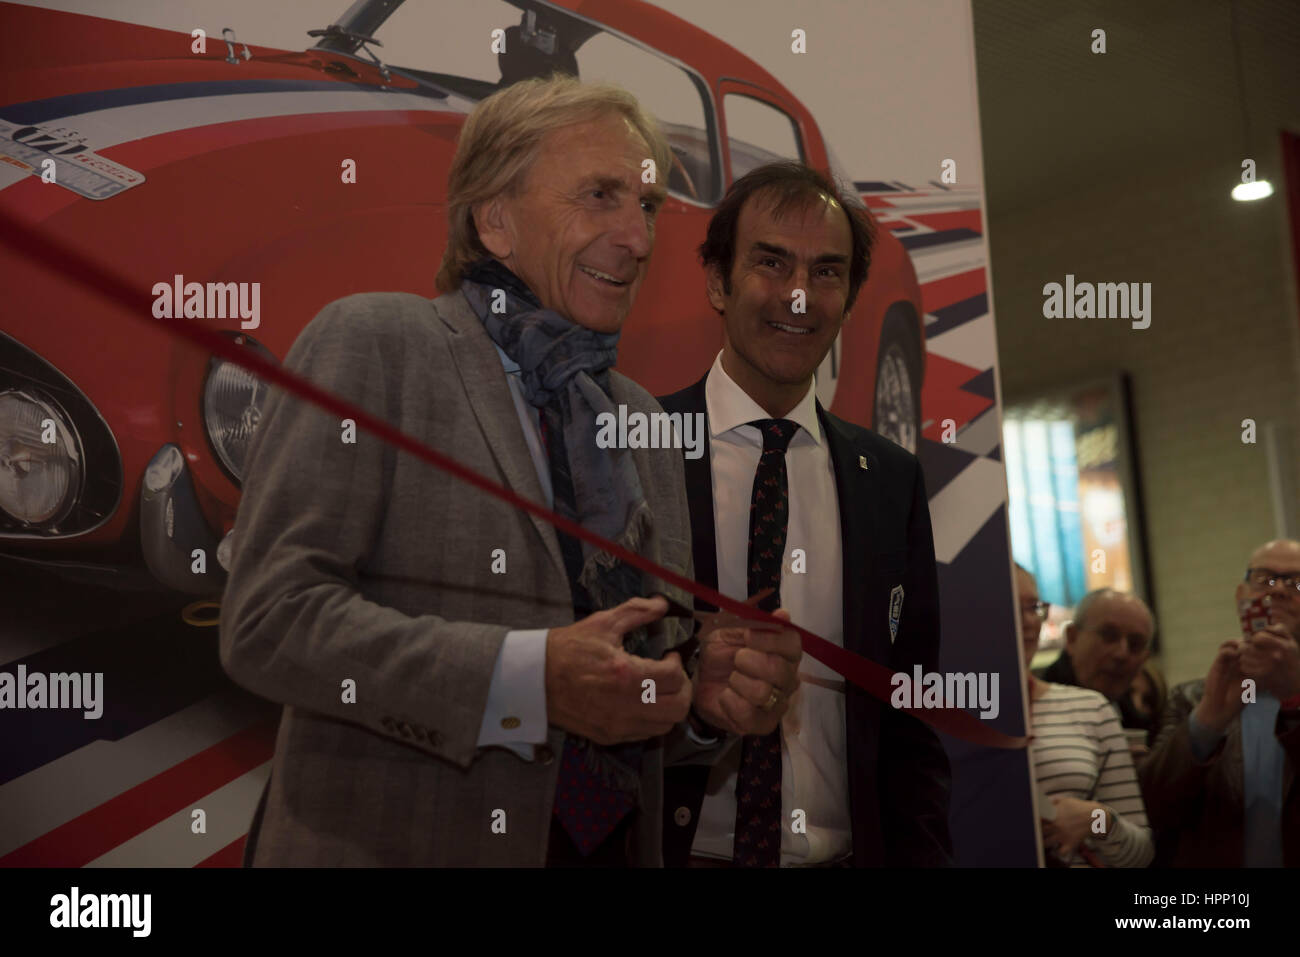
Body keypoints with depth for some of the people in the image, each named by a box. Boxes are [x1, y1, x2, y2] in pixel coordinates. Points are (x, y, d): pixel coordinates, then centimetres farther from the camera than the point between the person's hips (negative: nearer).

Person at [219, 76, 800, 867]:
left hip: (614, 846, 6)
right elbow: (269, 619, -15)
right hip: (399, 843, -6)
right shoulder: (373, 341, -7)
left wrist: (711, 686, -4)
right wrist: (531, 679, -23)